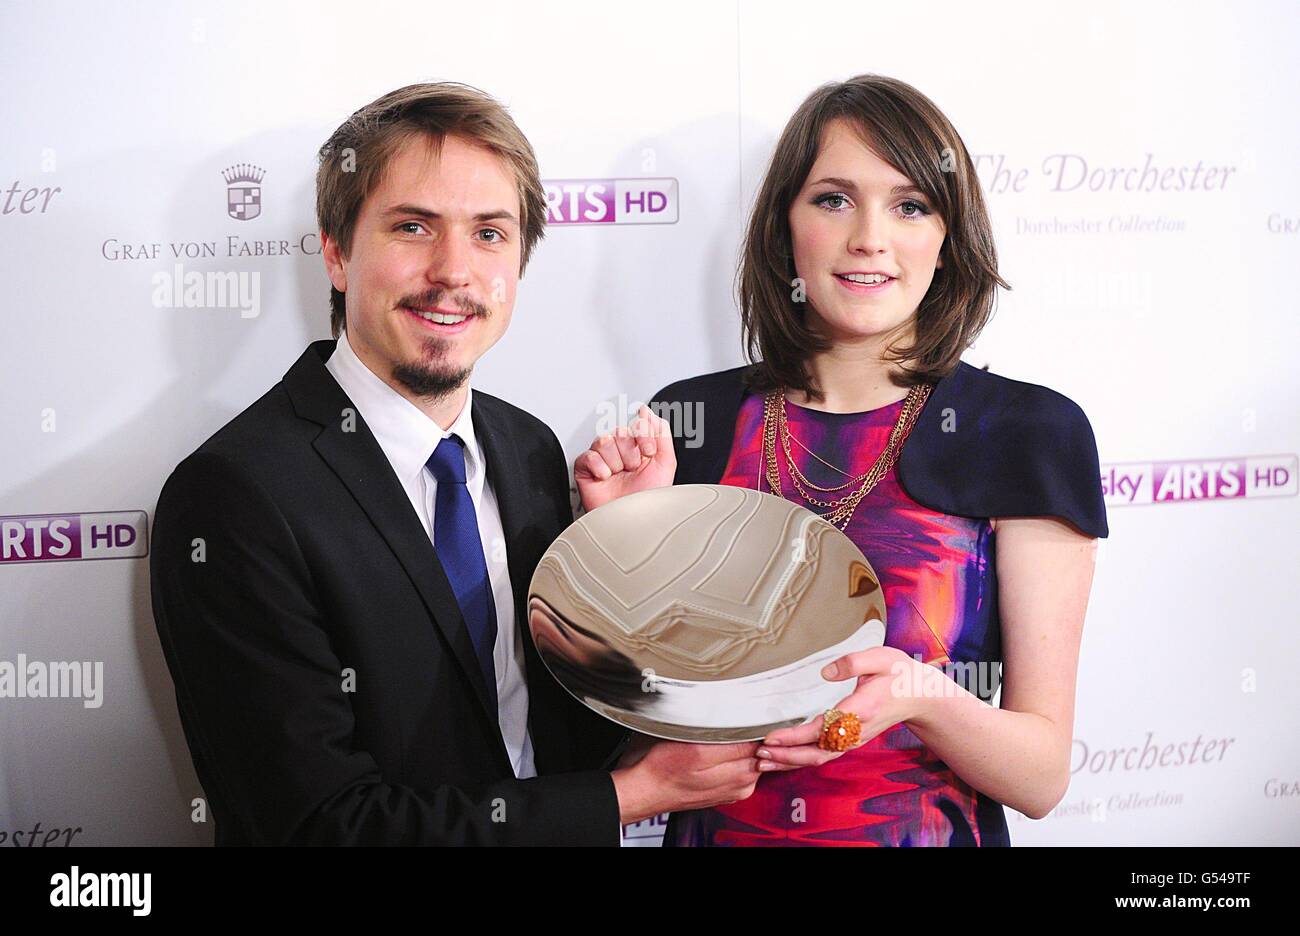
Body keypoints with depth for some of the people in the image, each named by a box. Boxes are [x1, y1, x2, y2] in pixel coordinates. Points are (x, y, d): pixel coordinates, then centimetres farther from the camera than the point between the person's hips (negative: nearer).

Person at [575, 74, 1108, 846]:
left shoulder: (1031, 433, -10)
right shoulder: (690, 422, -5)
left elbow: (1044, 775, -9)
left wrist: (924, 699, -27)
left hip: (926, 828, -1)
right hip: (716, 826, 2)